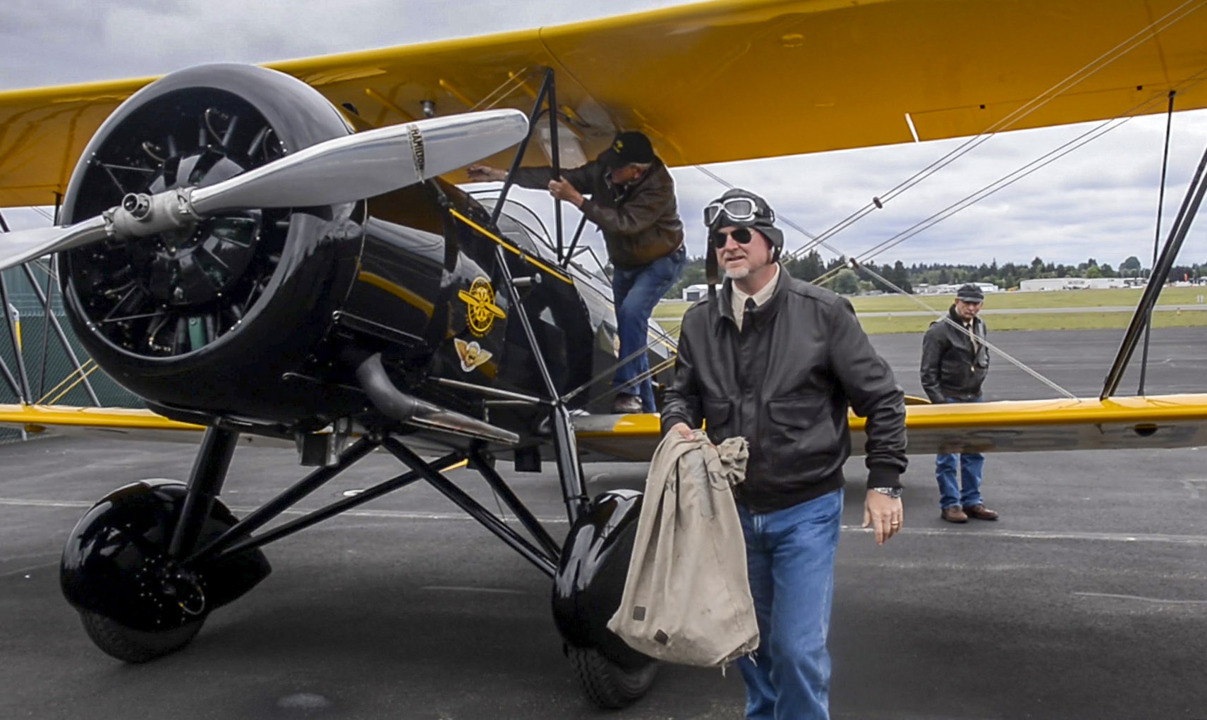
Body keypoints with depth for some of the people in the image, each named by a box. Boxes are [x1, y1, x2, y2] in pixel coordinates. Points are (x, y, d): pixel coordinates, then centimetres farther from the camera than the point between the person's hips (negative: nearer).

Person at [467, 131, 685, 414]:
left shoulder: (658, 186, -30)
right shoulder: (604, 170, -14)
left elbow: (624, 222, -39)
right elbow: (558, 177, -12)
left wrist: (575, 198, -40)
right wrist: (502, 175, -15)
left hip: (661, 261, -7)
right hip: (624, 264, 7)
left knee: (631, 312, -30)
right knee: (630, 329, 7)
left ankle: (627, 390, -25)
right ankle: (645, 407, 15)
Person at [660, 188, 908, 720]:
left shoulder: (822, 312, -10)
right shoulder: (700, 322, 0)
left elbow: (881, 400, -5)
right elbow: (683, 391, 13)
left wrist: (883, 482, -7)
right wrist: (678, 422, -10)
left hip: (806, 511, -4)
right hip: (735, 509, 4)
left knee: (798, 649, -5)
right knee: (750, 642, 20)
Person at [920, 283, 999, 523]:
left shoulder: (980, 326, 10)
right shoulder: (939, 330, -13)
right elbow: (929, 372, -12)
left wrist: (982, 369, 10)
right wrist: (939, 402, -15)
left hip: (973, 399, 7)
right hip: (949, 400, -7)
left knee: (974, 453, 11)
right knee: (948, 456, -3)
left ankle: (971, 501, 21)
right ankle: (949, 504, 6)